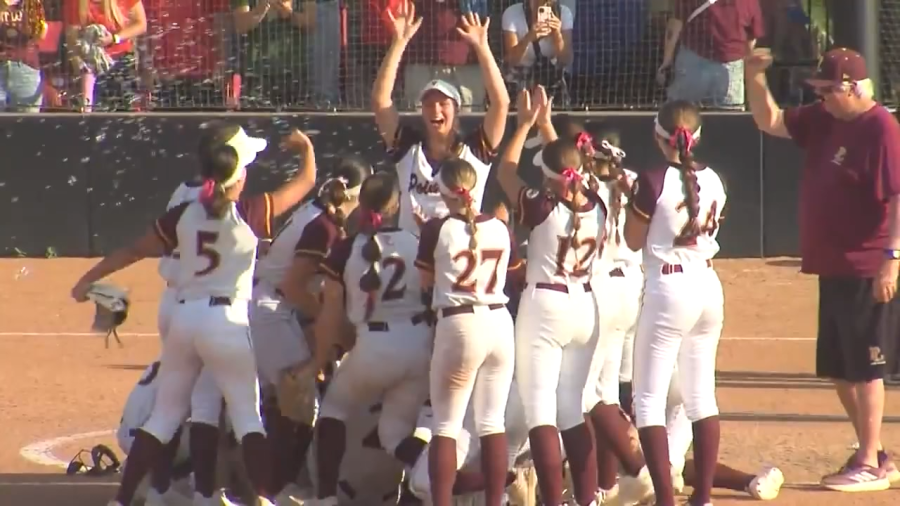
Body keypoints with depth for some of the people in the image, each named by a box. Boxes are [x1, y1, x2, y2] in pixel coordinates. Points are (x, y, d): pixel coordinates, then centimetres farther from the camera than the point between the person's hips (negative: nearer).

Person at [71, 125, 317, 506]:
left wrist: (88, 279, 18)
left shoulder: (183, 216, 4)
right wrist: (306, 146, 26)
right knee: (247, 415, 2)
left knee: (164, 415, 11)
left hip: (184, 318, 4)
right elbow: (305, 182, 6)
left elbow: (134, 251, 9)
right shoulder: (250, 214, -4)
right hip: (227, 320, -4)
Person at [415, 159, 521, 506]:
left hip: (459, 325, -4)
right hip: (499, 322, 4)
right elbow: (512, 275, 12)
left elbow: (426, 283, -1)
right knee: (492, 423, 9)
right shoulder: (500, 228, 3)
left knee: (446, 426, 2)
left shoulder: (438, 229, -8)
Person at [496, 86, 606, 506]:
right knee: (572, 409, 15)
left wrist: (526, 123, 10)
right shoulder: (597, 207, -1)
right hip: (585, 308, 6)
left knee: (540, 408, -6)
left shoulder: (541, 207, -15)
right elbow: (569, 165, 18)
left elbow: (505, 172, 2)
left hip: (545, 307, -6)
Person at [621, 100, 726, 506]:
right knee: (701, 396, 14)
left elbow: (633, 240, -6)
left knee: (649, 399, -1)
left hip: (668, 290, -6)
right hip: (709, 287, 6)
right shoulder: (712, 181, 3)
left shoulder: (653, 182, -14)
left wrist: (632, 196, 7)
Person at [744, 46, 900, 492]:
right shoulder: (825, 121, 11)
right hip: (833, 269, 9)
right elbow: (769, 121, 20)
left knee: (864, 366, -5)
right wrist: (756, 80, 3)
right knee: (838, 368, 14)